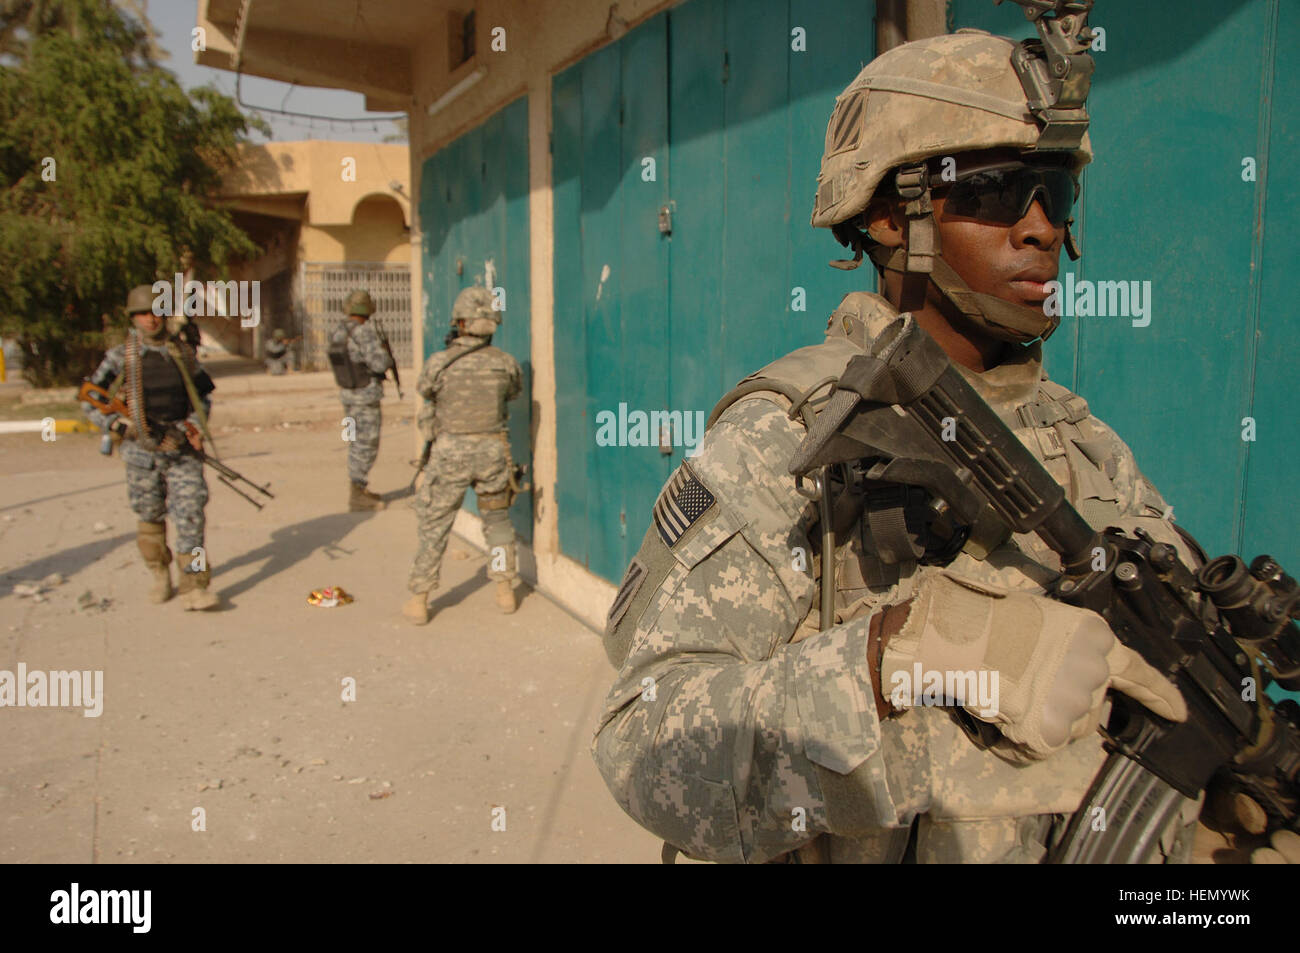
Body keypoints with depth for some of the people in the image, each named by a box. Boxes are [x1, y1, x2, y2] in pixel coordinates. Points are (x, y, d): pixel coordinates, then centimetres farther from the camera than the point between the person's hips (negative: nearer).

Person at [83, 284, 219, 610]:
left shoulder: (183, 353, 6)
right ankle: (160, 576, 30)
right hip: (142, 452, 0)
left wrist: (196, 423, -1)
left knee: (190, 515, -8)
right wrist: (118, 426, -10)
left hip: (183, 450, 0)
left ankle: (194, 585, -6)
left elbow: (204, 396, 17)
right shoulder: (120, 357, 0)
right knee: (150, 519, 10)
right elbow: (89, 401, 4)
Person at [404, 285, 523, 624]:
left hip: (451, 453, -2)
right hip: (493, 450, 2)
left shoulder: (439, 363, -13)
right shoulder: (505, 363, -5)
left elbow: (425, 390, 9)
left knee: (433, 526, 9)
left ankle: (418, 600, 12)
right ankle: (505, 591, 23)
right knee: (497, 521, 19)